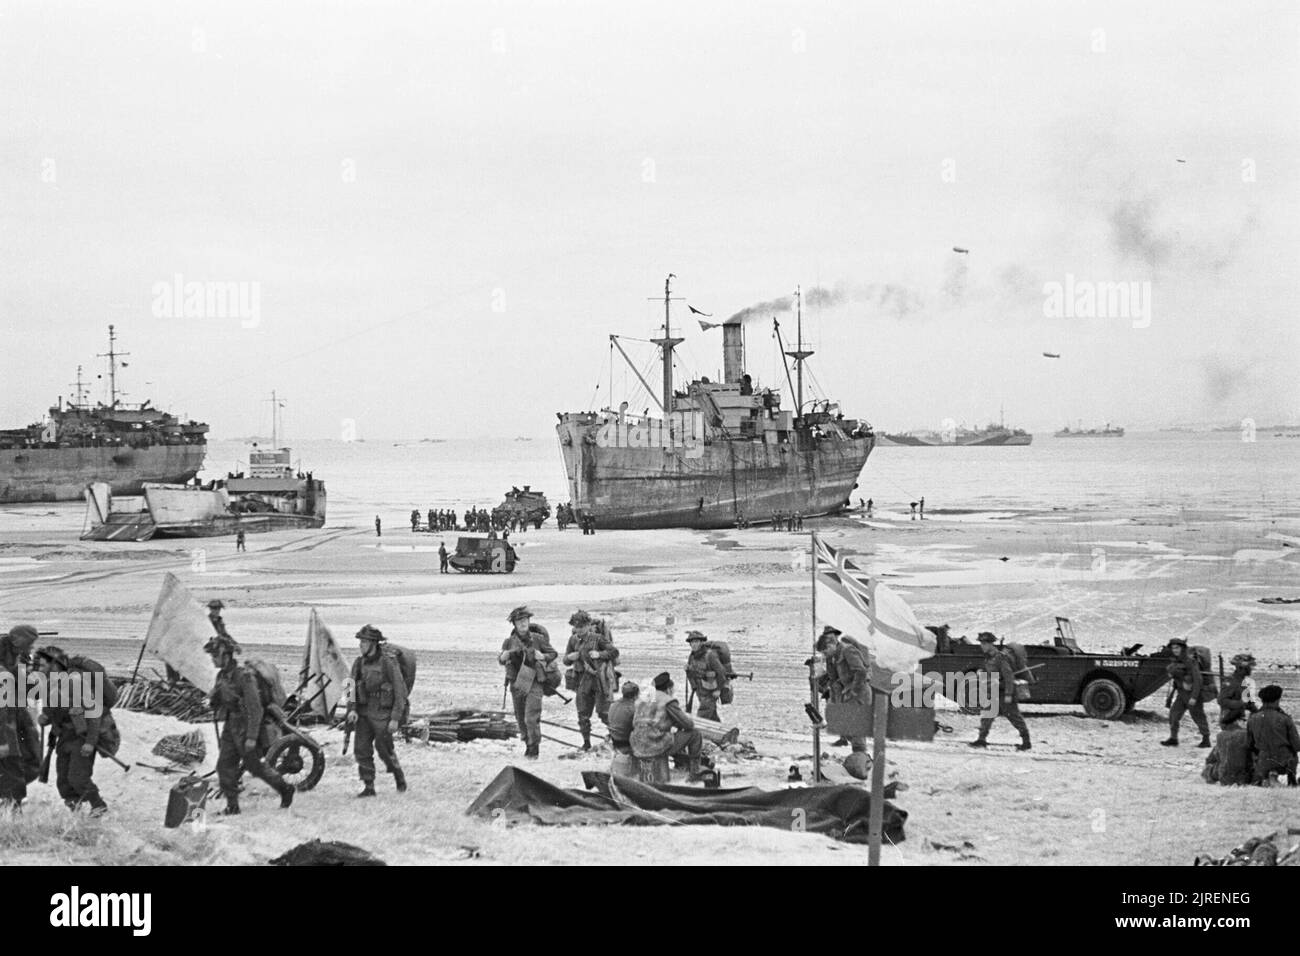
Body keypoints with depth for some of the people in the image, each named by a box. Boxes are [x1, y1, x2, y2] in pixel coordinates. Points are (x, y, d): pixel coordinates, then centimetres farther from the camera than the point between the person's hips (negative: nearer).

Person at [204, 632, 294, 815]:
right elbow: (219, 702, 19)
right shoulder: (222, 676, 5)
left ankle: (285, 789, 23)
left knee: (254, 765, 4)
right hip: (230, 727, 8)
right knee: (225, 765, 0)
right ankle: (232, 805, 6)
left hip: (246, 727, -8)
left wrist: (251, 737, -24)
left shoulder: (244, 676, -20)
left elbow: (255, 708, -22)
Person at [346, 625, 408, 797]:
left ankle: (399, 777, 27)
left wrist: (395, 718, -14)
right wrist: (352, 709, -7)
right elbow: (353, 688, 10)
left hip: (382, 715, -5)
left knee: (384, 749, 2)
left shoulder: (388, 663, -12)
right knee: (361, 749, -3)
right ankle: (368, 786, 3)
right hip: (364, 713, 5)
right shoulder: (359, 663, 5)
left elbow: (400, 692, -11)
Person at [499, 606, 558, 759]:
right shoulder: (510, 641, -1)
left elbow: (553, 654, 5)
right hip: (516, 683, 3)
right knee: (520, 718, 13)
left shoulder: (538, 639, -5)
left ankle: (534, 749, -5)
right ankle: (527, 744, 32)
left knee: (532, 718, -14)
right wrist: (504, 656, -16)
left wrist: (543, 656, -15)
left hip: (533, 683, -3)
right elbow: (500, 660, 7)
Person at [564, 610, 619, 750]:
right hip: (584, 679, 5)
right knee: (583, 713, 5)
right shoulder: (574, 640, 5)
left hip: (600, 677, -5)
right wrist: (570, 657, -10)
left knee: (604, 712, -5)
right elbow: (566, 661, 13)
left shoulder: (597, 638, -11)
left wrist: (599, 654, -21)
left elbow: (614, 651, -8)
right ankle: (586, 742, 16)